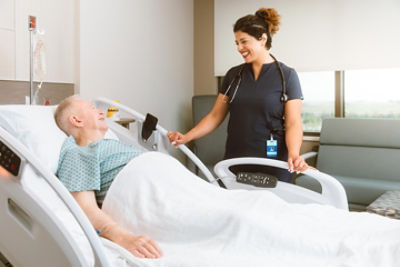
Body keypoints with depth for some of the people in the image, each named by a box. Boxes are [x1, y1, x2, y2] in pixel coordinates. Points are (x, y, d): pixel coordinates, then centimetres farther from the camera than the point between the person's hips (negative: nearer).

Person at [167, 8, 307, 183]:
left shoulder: (286, 76, -2)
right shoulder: (233, 75, 9)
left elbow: (293, 123, -6)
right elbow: (215, 116, 10)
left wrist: (294, 155, -24)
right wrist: (186, 137, -2)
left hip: (272, 167, -3)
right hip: (235, 163, 3)